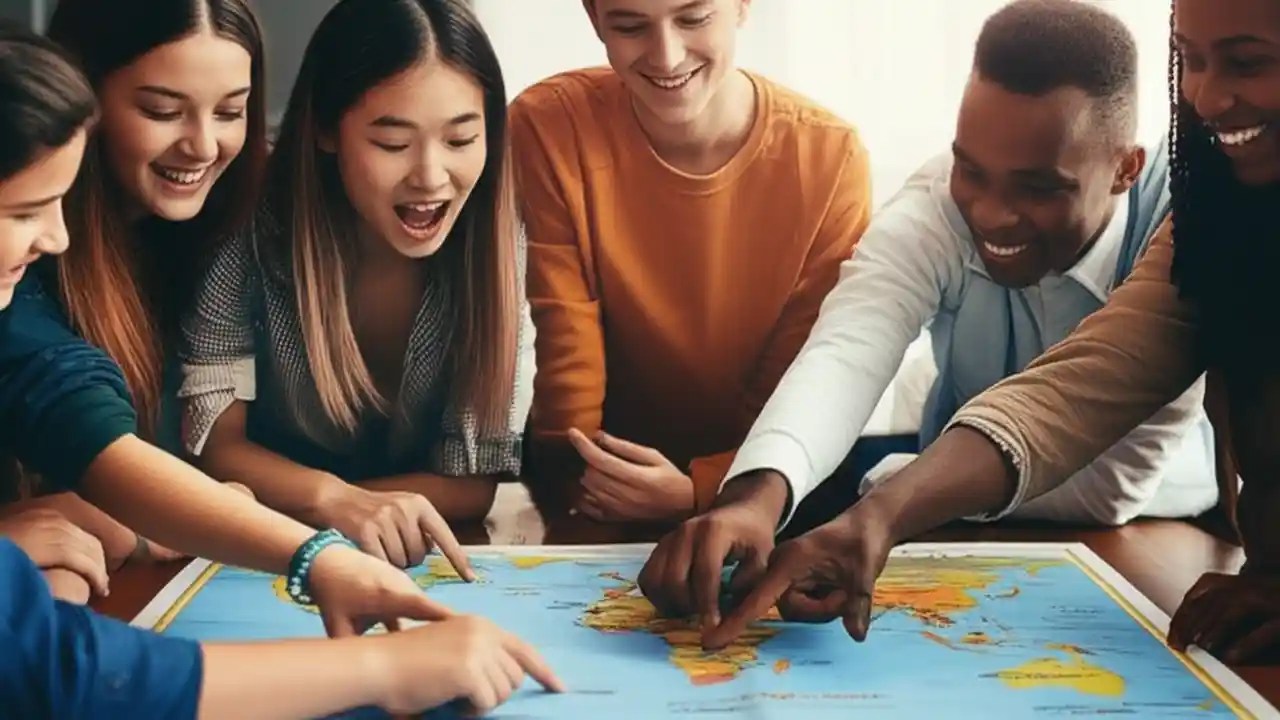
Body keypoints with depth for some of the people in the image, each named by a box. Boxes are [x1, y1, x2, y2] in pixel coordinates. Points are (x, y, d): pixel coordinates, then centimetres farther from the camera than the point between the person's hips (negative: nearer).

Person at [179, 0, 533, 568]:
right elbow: (216, 445, -13)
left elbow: (475, 481, -13)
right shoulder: (251, 234, -17)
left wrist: (303, 510, -22)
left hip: (424, 564, 0)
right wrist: (333, 498, -32)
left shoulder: (499, 246, -15)